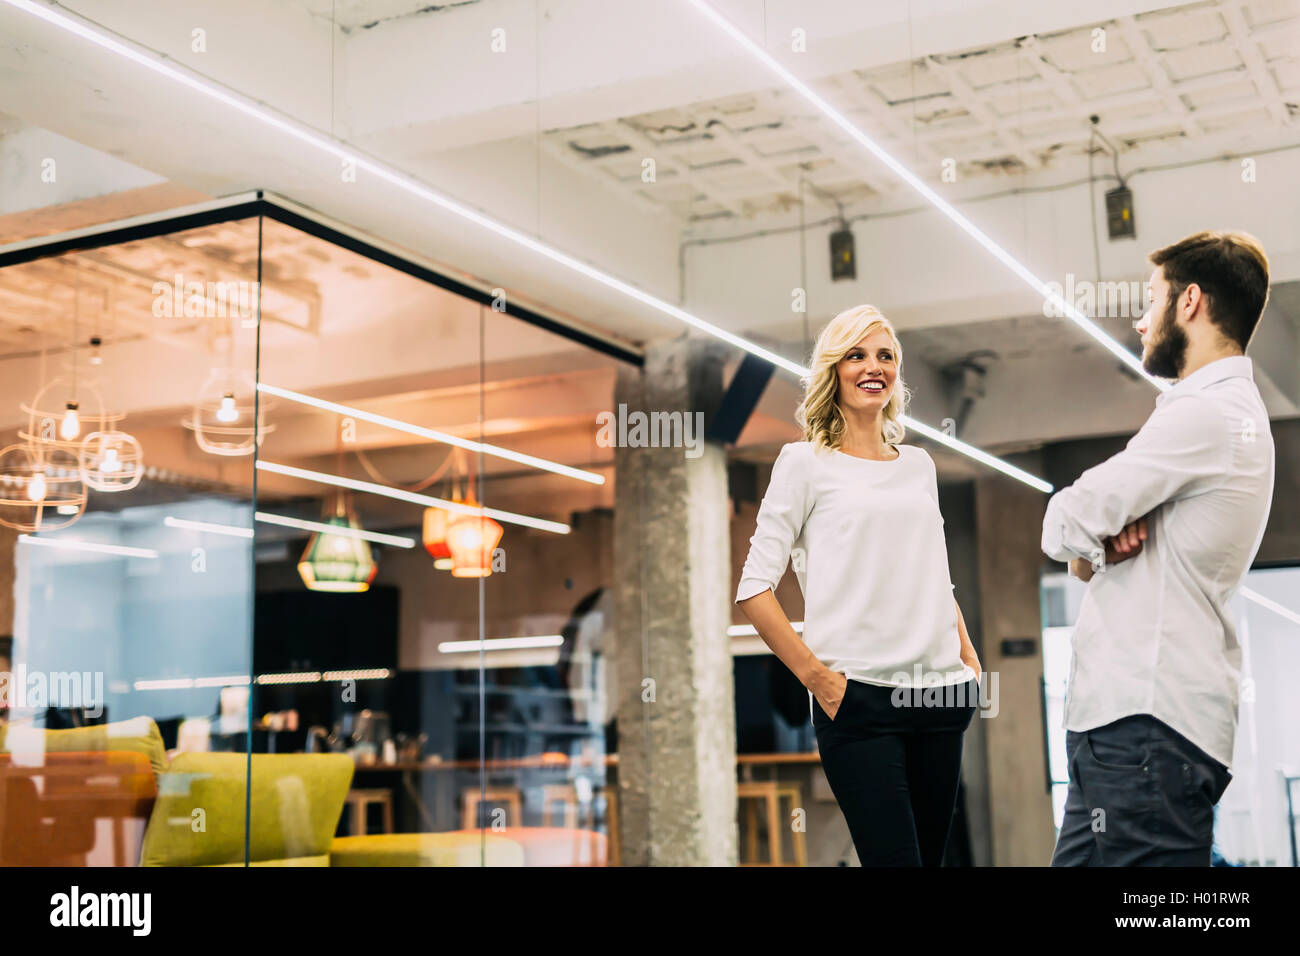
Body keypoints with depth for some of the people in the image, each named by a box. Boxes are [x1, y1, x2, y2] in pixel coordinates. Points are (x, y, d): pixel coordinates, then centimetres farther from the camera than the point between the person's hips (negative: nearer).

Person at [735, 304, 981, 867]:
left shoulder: (918, 463, 17)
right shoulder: (806, 462, 1)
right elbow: (754, 589, -3)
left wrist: (968, 657, 11)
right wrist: (816, 677, -9)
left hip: (939, 694, 5)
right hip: (858, 696, -5)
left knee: (931, 855, 9)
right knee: (895, 858, -13)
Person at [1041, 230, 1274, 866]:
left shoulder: (1207, 413, -11)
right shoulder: (1234, 413, 24)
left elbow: (1062, 529, -12)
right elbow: (1081, 553, 22)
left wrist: (1091, 540, 9)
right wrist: (1101, 539, 0)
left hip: (1145, 727, -10)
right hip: (1124, 722, 10)